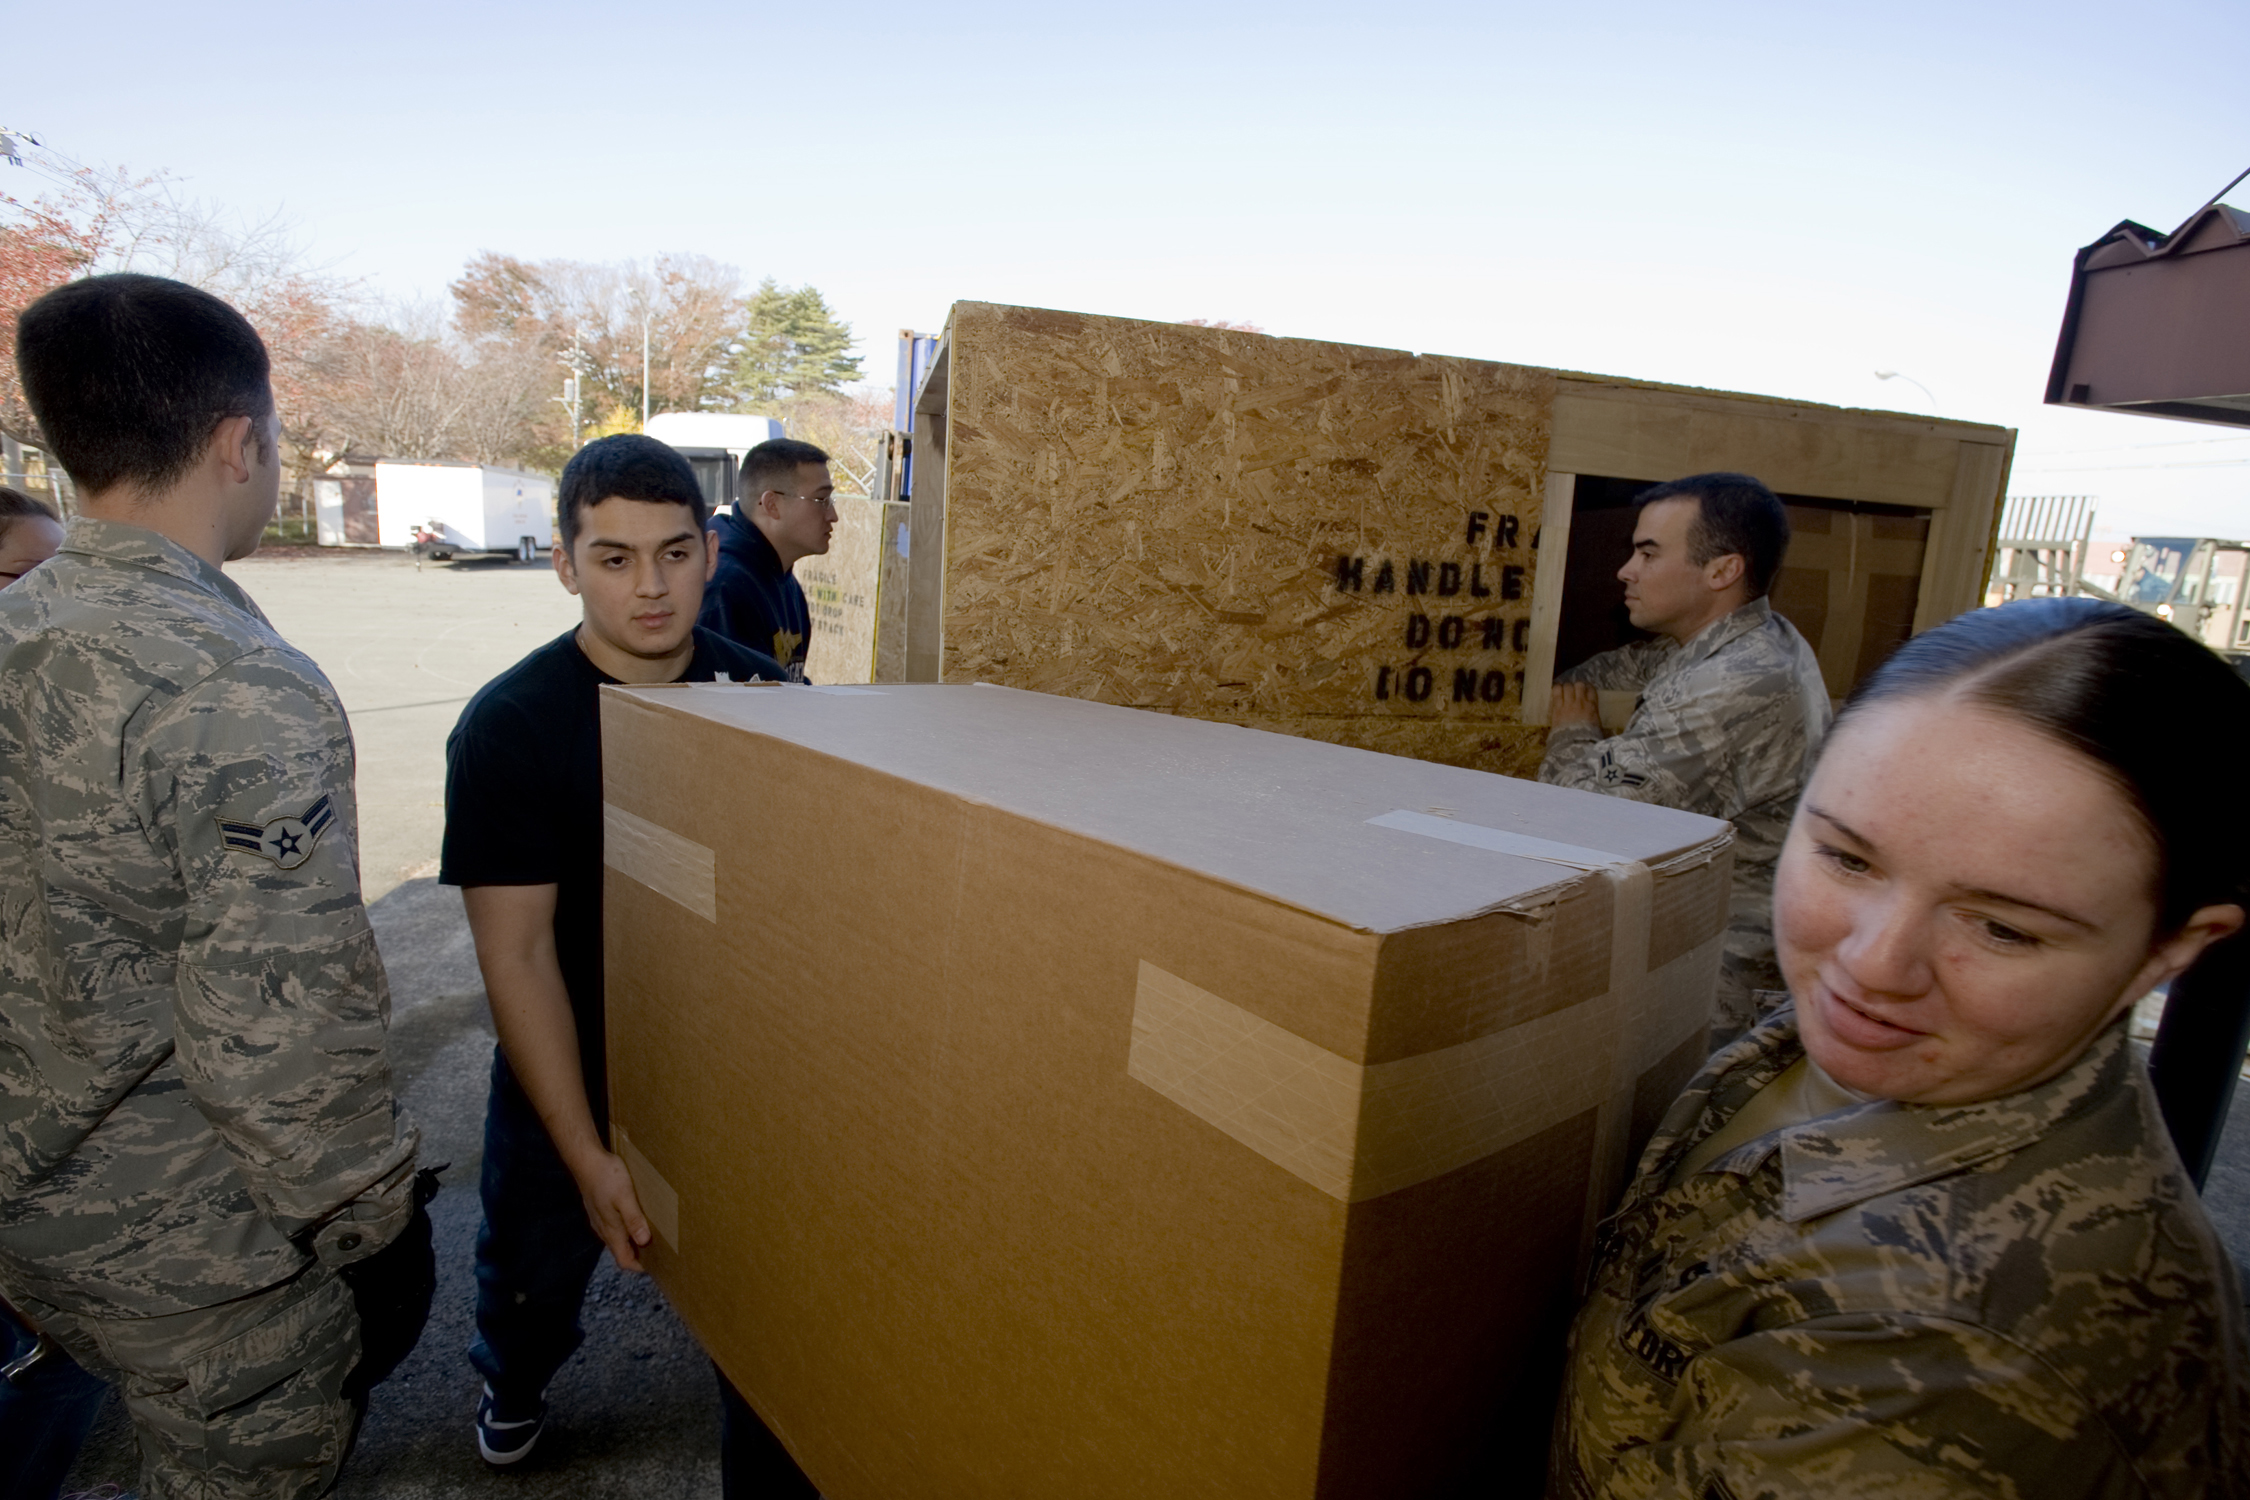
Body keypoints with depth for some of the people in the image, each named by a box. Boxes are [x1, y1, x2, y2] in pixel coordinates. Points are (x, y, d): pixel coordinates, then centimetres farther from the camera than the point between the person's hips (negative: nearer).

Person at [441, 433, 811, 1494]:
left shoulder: (766, 699, -10)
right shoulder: (507, 725, -18)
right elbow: (517, 954, -19)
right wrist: (586, 1153, -20)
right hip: (569, 1067, -1)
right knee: (538, 1262, 21)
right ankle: (514, 1380, 58)